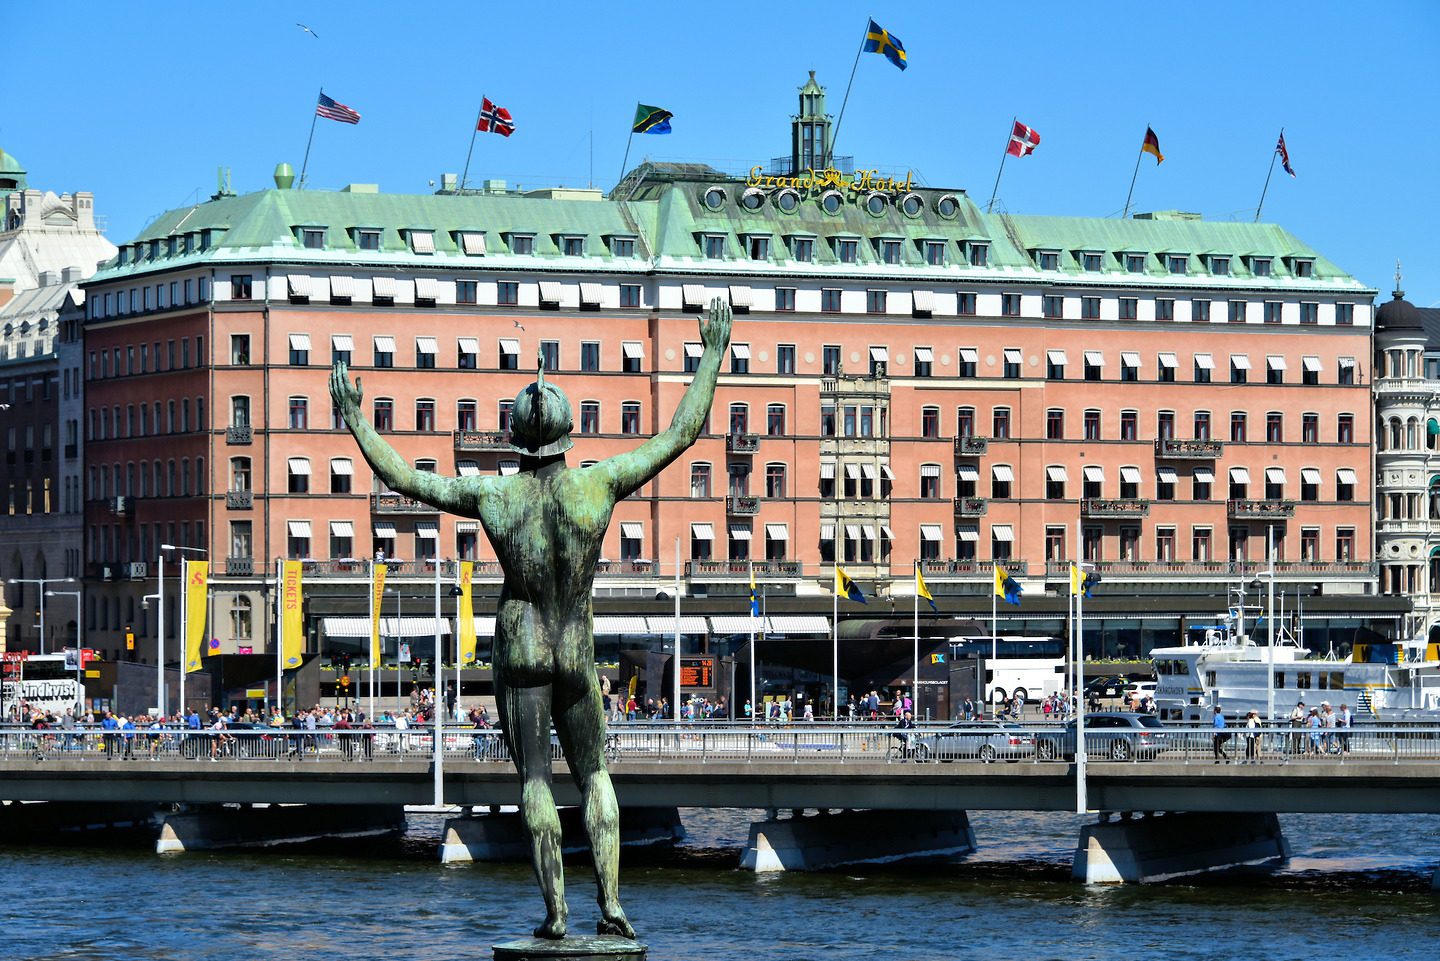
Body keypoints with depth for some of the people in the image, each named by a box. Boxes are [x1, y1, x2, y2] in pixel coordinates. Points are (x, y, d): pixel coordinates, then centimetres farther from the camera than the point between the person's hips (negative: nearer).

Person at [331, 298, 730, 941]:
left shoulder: (492, 497, -10)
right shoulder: (599, 485, -11)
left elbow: (401, 477, -3)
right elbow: (682, 433, -6)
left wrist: (354, 419, 8)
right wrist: (711, 357, 1)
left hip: (519, 648, -1)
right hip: (577, 654, 1)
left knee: (533, 779, 2)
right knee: (593, 776, 13)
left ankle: (555, 910, -5)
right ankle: (610, 902, 0)